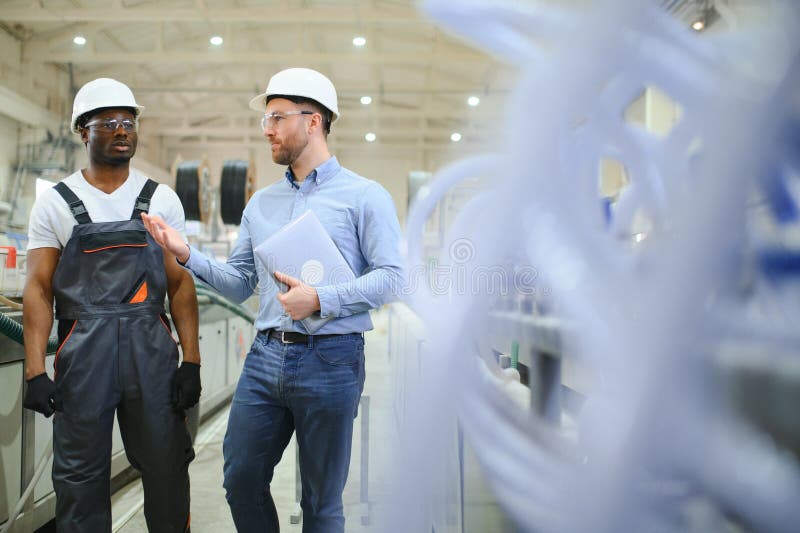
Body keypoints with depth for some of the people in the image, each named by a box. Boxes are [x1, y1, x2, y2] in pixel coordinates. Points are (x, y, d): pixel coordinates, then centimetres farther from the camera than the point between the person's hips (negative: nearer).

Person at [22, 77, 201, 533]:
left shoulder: (162, 200, 6)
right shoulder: (55, 204, 4)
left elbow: (180, 284, 4)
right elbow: (40, 289, 1)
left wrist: (192, 360, -3)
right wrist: (35, 370, -8)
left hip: (152, 348, 1)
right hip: (82, 350, 0)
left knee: (166, 466, 6)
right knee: (81, 473, 8)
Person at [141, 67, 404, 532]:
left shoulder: (364, 196, -2)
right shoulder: (261, 204, 15)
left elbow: (392, 276, -10)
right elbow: (239, 283, 15)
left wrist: (321, 300, -20)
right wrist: (188, 255, 0)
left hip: (329, 359, -5)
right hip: (265, 356, 5)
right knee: (241, 479, 10)